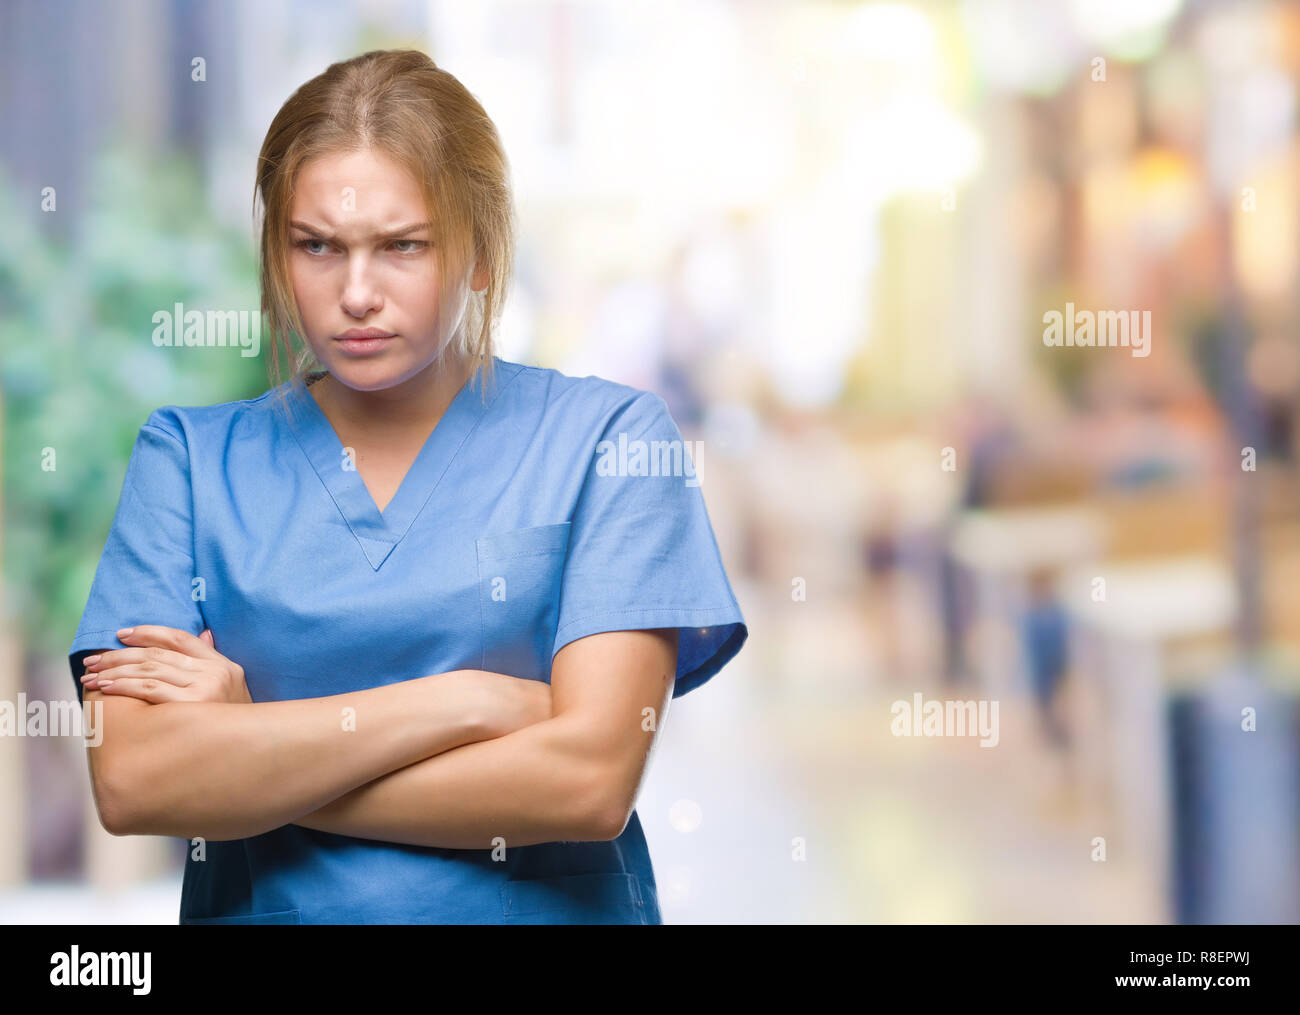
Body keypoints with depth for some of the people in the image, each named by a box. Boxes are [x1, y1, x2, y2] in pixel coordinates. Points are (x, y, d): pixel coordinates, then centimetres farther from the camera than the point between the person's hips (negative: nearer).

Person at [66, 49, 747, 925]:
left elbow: (590, 780, -7)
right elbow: (130, 780, -4)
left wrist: (243, 759, -5)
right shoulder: (190, 455, 8)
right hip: (261, 908, 2)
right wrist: (468, 704, -8)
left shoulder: (606, 436, 3)